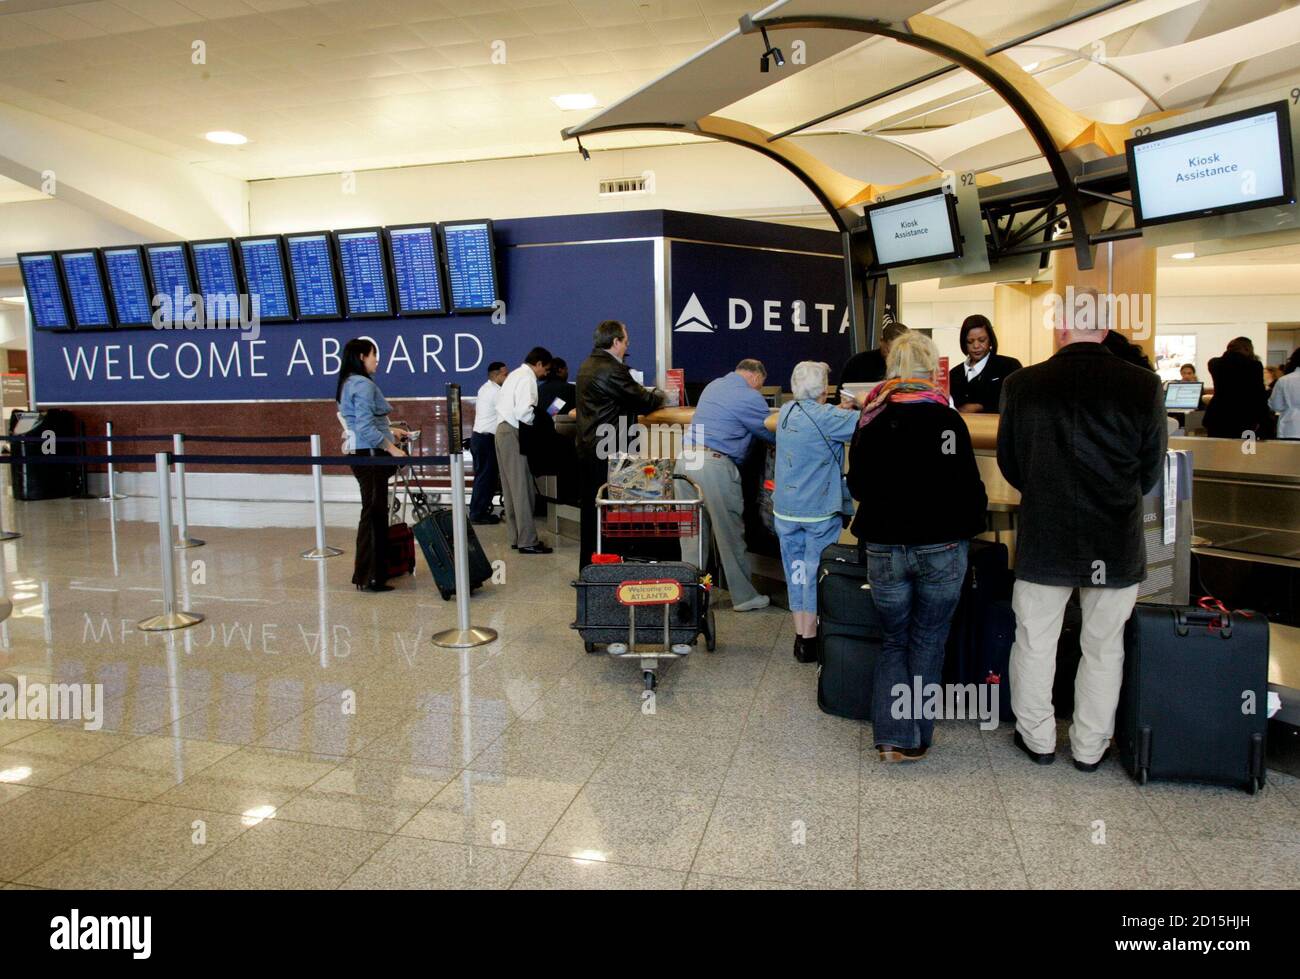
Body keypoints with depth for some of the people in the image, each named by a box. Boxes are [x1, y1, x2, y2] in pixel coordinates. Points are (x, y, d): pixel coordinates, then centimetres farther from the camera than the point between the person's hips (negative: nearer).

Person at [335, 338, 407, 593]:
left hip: (361, 454, 10)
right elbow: (366, 428, -22)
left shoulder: (348, 383, 17)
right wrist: (392, 448, -20)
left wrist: (390, 431, 26)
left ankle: (370, 572, 24)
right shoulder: (363, 384, -15)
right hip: (370, 455, -10)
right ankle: (370, 577, 1)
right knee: (374, 514, -5)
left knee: (374, 513, 15)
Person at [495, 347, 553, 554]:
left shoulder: (514, 374, 17)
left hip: (503, 430, 10)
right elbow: (524, 411, -23)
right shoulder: (527, 378, -12)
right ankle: (527, 541, -4)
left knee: (511, 488, 12)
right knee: (523, 489, -6)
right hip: (514, 434, -10)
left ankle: (515, 537, 18)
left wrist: (533, 410, 13)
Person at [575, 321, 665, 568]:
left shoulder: (586, 366, 13)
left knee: (590, 508, 14)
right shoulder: (612, 370, -17)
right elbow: (644, 403, -11)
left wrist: (645, 393, 17)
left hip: (587, 450, 9)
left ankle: (587, 567, 23)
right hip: (609, 453, -9)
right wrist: (658, 394, 8)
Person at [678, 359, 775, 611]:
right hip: (714, 465, -7)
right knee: (731, 534, 4)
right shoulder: (750, 398, -3)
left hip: (686, 458, 8)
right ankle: (744, 596, 15)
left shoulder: (712, 386, 21)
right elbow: (771, 433, 2)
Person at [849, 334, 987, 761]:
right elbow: (970, 487, -8)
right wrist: (970, 523, 12)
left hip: (883, 548, 2)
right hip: (941, 549, -2)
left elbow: (857, 485, 11)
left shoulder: (870, 419, 0)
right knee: (928, 643, 13)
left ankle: (893, 735, 5)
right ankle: (917, 737, 18)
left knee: (893, 643, 16)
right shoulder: (947, 420, -11)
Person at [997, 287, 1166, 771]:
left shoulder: (1022, 384, -9)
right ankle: (1089, 748, 27)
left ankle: (1038, 739, 27)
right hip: (1116, 546, 1)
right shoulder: (1144, 386, -9)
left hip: (1043, 538, 0)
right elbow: (1152, 469, 1)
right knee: (1103, 648, 15)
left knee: (1034, 643, 14)